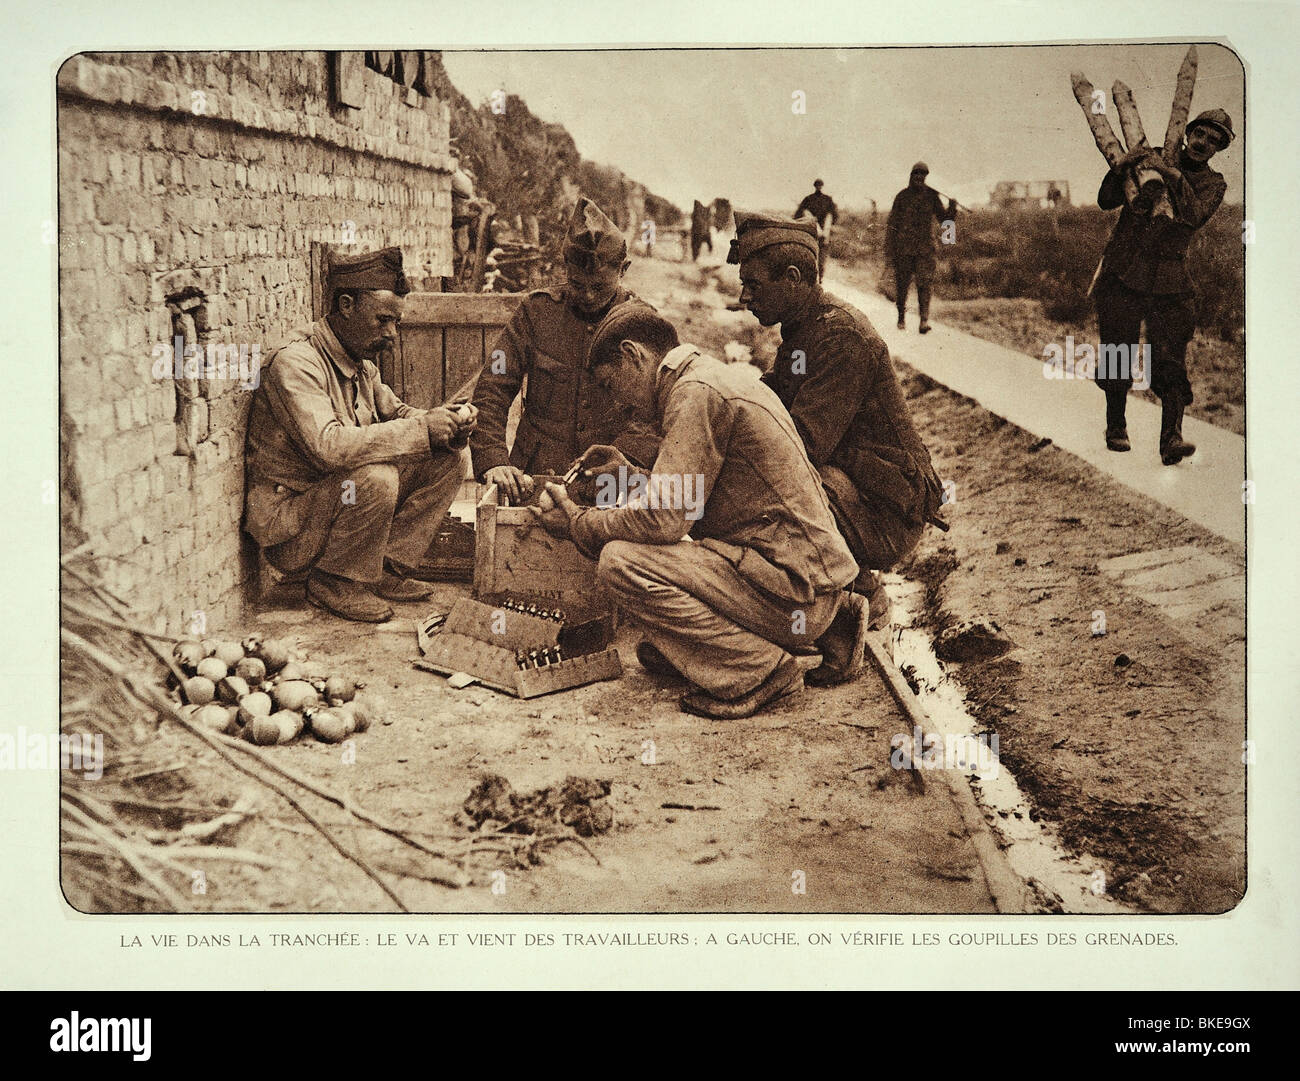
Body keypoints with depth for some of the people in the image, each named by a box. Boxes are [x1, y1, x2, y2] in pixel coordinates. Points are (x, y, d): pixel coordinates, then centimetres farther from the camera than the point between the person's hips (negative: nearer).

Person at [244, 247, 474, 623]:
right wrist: (422, 429, -32)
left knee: (449, 457, -2)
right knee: (375, 476, -35)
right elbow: (327, 446, -35)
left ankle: (385, 570, 2)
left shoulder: (360, 361, 7)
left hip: (339, 497, 9)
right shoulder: (294, 361, -22)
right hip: (287, 520, -8)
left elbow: (394, 413, 18)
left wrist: (444, 422, -6)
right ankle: (332, 583, -11)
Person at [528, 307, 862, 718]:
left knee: (620, 562, -16)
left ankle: (762, 669, -10)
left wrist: (580, 523, -4)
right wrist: (633, 476, 22)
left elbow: (664, 520, -19)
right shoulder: (716, 379, 18)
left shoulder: (696, 393, -13)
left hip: (793, 586, -10)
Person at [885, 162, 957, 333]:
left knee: (924, 283, -13)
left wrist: (952, 208, -10)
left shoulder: (931, 196, 7)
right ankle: (901, 316, 26)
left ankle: (924, 320, -17)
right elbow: (891, 223, 7)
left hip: (925, 248, 0)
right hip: (904, 247, 0)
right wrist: (889, 248, 2)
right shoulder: (902, 196, 5)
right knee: (902, 284, 7)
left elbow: (944, 219, 11)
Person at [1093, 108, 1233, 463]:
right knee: (1117, 355, 3)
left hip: (1169, 282, 0)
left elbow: (1195, 215, -13)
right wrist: (1121, 168, -13)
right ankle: (1115, 427, 20)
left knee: (1171, 361, -10)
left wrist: (1173, 175, -24)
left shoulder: (1213, 184, 9)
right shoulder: (1150, 159, 9)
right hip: (1122, 274, 0)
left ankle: (1171, 440, -15)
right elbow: (1106, 201, 4)